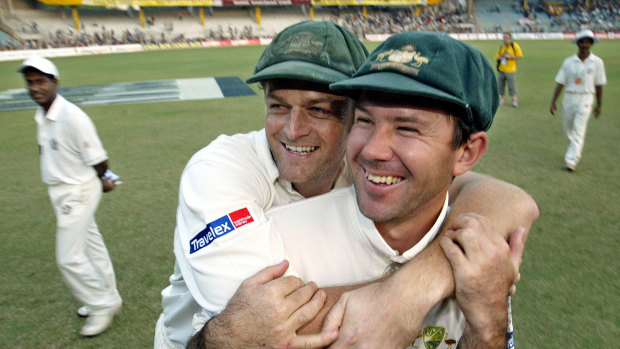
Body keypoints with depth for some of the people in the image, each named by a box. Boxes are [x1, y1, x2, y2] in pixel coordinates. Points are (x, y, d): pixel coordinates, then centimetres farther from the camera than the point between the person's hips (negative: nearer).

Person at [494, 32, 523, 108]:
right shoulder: (501, 47, 9)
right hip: (501, 70, 5)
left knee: (512, 86, -4)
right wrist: (500, 57, -8)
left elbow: (520, 56, -5)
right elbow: (496, 57, 14)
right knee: (500, 85, 6)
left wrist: (510, 57, -16)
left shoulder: (515, 46, -3)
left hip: (510, 70, -5)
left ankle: (514, 100, 7)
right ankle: (503, 99, 22)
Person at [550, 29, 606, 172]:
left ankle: (571, 160, -12)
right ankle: (576, 151, 36)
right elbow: (560, 83, 2)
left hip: (585, 99, -3)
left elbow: (599, 85, 5)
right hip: (569, 97, 3)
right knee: (568, 129, 12)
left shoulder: (597, 62, 0)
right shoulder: (569, 62, 2)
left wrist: (599, 104, 6)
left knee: (579, 130, -11)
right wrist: (553, 101, -5)